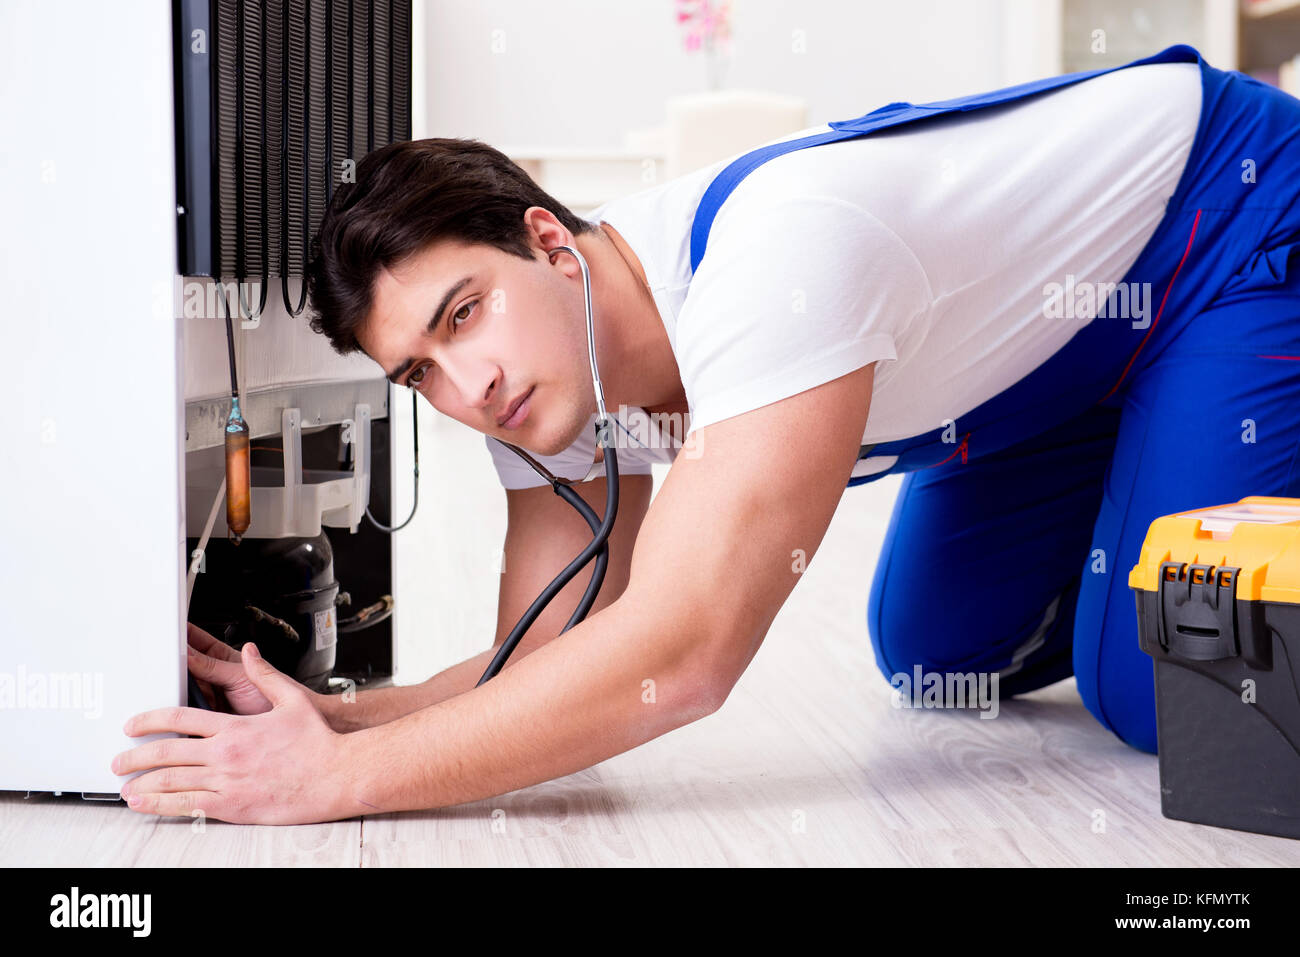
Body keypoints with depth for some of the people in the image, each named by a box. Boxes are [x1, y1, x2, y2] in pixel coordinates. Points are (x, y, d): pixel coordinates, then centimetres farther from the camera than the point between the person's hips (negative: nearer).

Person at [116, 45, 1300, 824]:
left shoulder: (769, 254, -40)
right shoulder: (547, 388, -13)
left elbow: (676, 661, -44)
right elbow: (549, 668, -11)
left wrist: (339, 776, -40)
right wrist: (338, 718, -29)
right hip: (1066, 355, 7)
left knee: (1156, 687, -18)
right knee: (940, 649, 9)